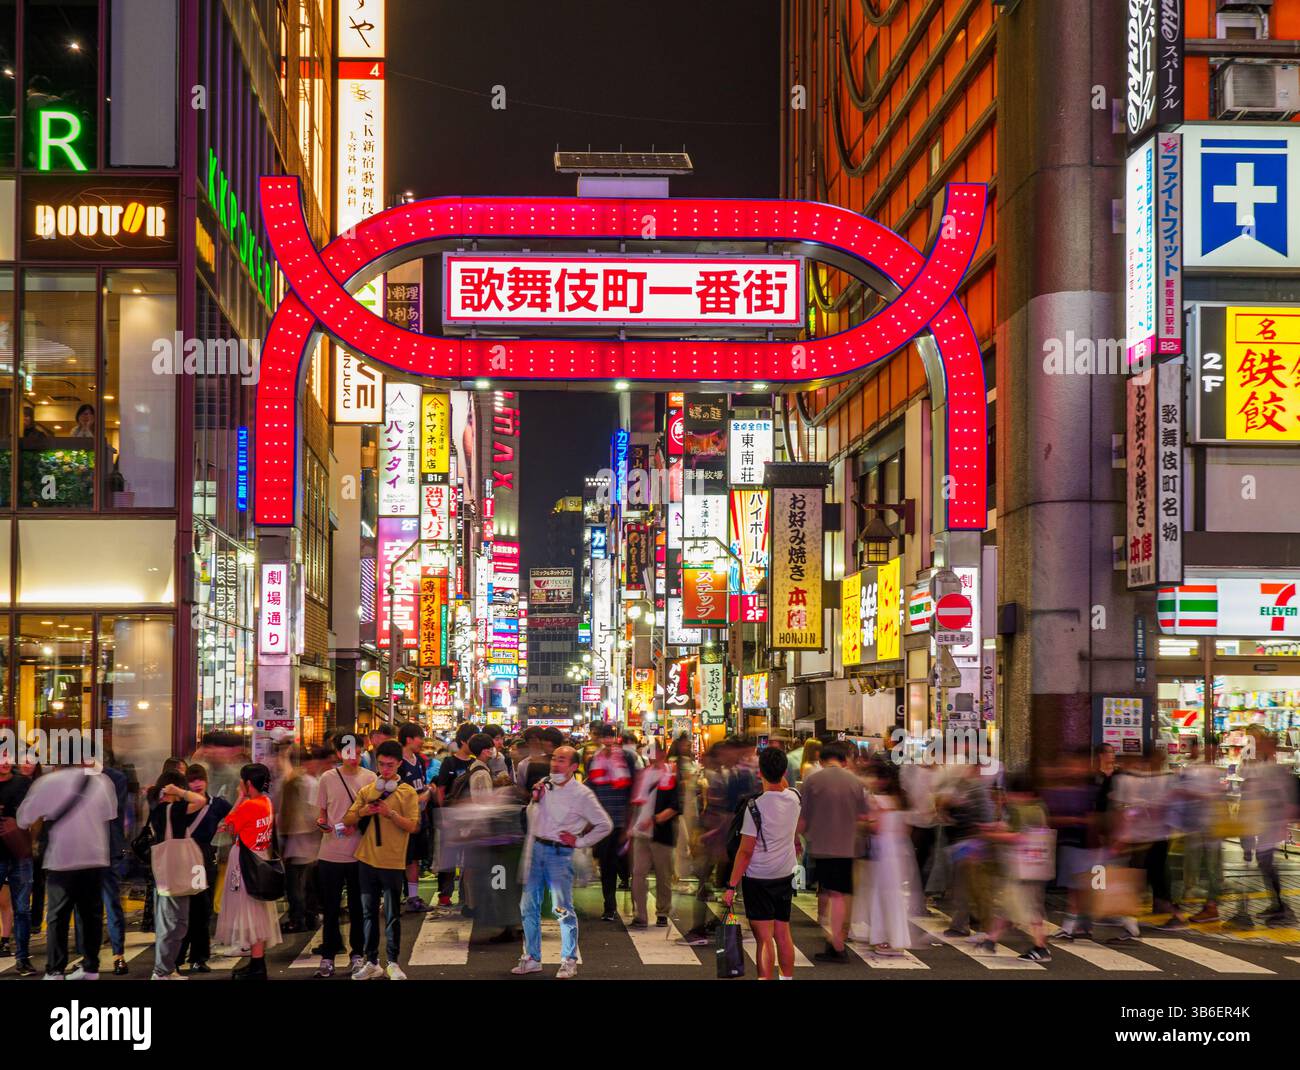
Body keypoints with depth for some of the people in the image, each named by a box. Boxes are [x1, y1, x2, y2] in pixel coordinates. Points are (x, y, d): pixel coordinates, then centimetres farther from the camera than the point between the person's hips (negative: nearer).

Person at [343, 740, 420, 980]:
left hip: (392, 862, -4)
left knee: (392, 915, 1)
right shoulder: (366, 791, 9)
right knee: (368, 913, 9)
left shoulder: (407, 793, -2)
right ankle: (371, 962, 16)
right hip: (366, 860, 4)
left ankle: (393, 963, 8)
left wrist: (390, 813, -22)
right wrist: (363, 811, -12)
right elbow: (348, 820, 7)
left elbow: (412, 825, -9)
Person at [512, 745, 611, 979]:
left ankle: (569, 962, 1)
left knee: (563, 909, -8)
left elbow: (605, 825, -4)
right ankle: (531, 959, 18)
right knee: (528, 905, 8)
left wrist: (579, 841, -5)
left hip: (559, 853, -6)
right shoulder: (543, 784, 8)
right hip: (535, 848, 6)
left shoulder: (581, 794, -7)